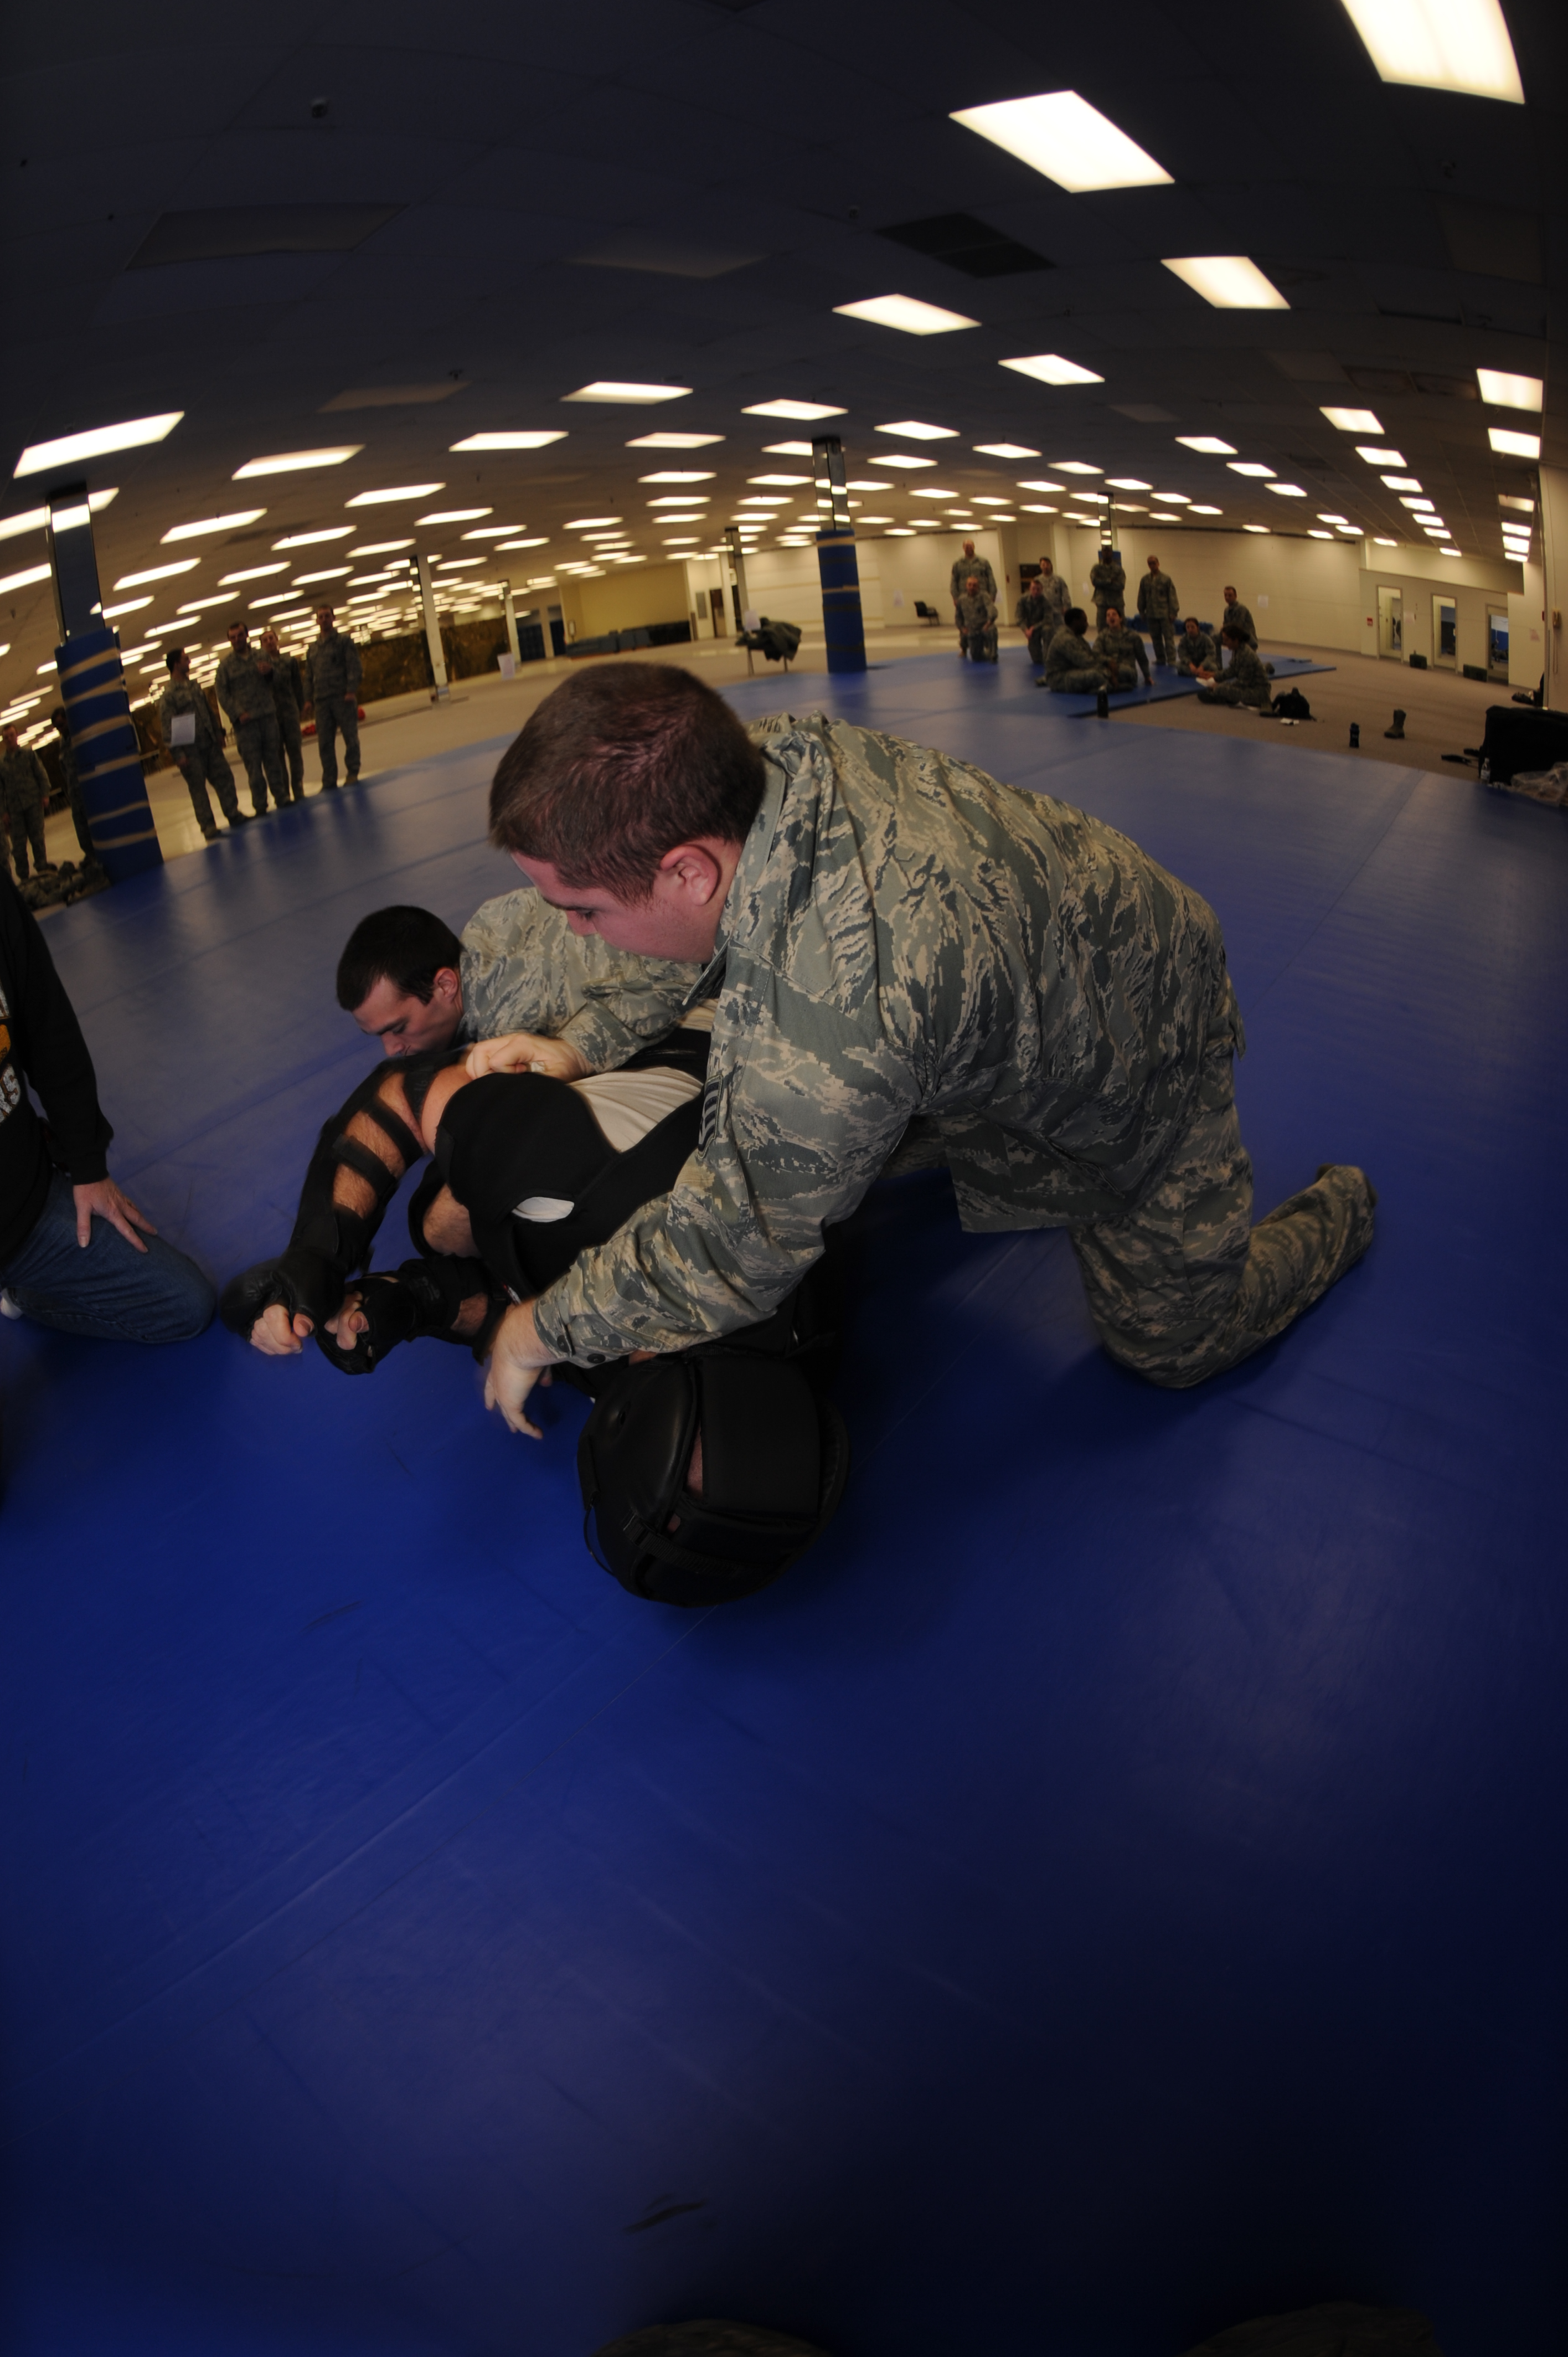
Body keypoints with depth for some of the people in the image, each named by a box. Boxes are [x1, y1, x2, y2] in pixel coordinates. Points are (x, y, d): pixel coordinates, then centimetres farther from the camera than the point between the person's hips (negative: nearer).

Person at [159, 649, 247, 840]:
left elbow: (209, 712, 19)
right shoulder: (168, 696, -10)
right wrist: (177, 754, -17)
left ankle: (233, 814, 18)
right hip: (190, 750, -6)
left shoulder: (195, 687, 11)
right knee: (198, 788, 1)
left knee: (225, 777, 6)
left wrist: (218, 733, 16)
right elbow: (167, 728, -13)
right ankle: (208, 826, 6)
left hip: (209, 744, 6)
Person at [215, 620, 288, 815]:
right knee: (253, 766, -2)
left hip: (268, 717, 2)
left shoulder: (261, 656, 11)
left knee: (273, 760, 8)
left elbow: (275, 683, 16)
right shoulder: (226, 665, 2)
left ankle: (281, 798, 16)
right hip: (246, 722, -2)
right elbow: (222, 694, -1)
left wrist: (269, 671, -6)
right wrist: (238, 714, -13)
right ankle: (259, 806, 2)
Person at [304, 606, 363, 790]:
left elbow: (353, 667, -5)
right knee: (325, 743, 0)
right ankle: (329, 782, 3)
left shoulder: (344, 640, 5)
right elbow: (309, 676, 18)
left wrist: (352, 691, -16)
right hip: (321, 701, 4)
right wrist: (308, 699, 8)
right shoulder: (312, 648, 18)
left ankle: (353, 773, 12)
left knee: (350, 737, -2)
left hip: (343, 698, -4)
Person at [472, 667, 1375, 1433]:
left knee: (1172, 1342, 8)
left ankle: (1339, 1211, 35)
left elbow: (724, 1260, -34)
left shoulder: (826, 1037, -50)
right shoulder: (777, 751, -24)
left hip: (1141, 1072, -7)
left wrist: (543, 1329, -18)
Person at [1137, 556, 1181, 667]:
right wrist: (1142, 612, 9)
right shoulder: (1145, 580, 5)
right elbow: (1141, 597, 11)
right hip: (1151, 614, 3)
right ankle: (1160, 658, 22)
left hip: (1165, 614, -3)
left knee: (1169, 637, -4)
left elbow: (1172, 596, -3)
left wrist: (1173, 612, -7)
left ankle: (1171, 659, -1)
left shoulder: (1166, 579, -3)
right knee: (1156, 637, 10)